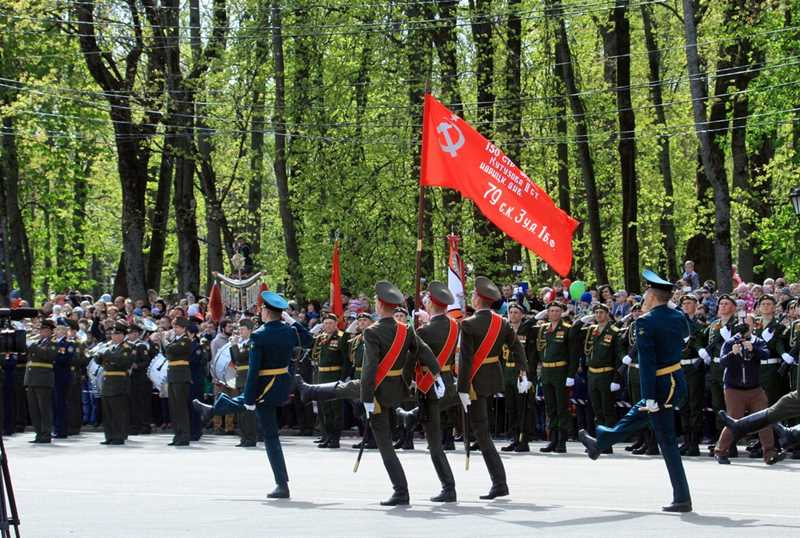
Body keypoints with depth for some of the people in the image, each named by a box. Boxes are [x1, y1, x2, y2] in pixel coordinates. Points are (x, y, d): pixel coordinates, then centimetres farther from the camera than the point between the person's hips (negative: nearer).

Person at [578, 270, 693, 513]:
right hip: (677, 382, 8)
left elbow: (647, 362, -21)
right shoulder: (678, 317, 4)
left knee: (667, 442, -2)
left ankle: (682, 499, 0)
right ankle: (599, 443, 50)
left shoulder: (645, 322, -17)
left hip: (660, 387, -8)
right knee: (634, 417, 28)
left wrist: (649, 397, -21)